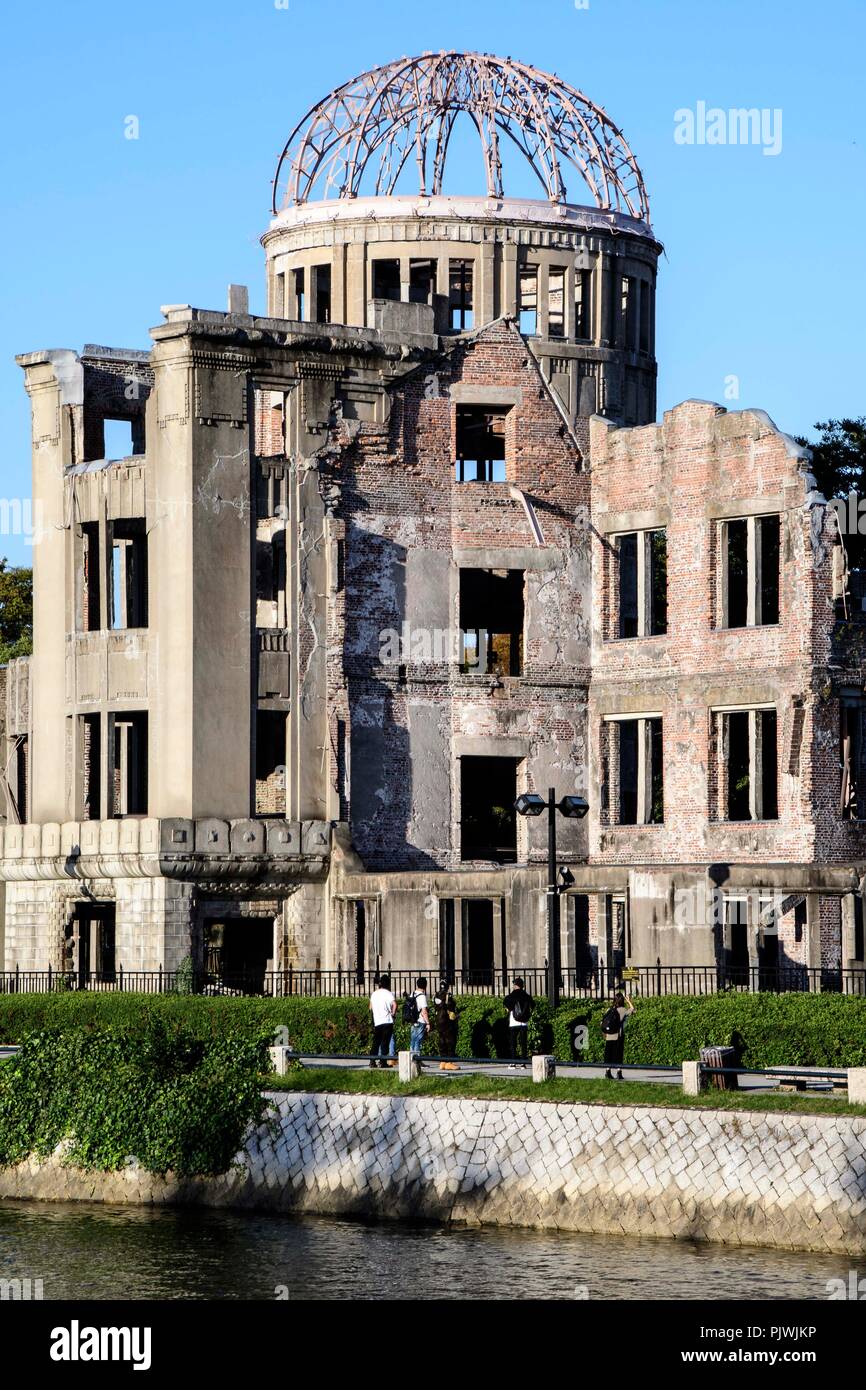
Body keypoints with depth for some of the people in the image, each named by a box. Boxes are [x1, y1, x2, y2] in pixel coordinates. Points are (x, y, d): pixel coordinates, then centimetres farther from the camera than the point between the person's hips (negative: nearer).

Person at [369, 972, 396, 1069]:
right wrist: (393, 1013, -7)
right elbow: (394, 1004, -21)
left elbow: (371, 1007, 20)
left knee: (376, 1042, 11)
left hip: (377, 1021, 5)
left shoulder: (374, 994, 11)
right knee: (385, 1042, -2)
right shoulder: (388, 993, -6)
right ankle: (382, 1061, -5)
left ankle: (372, 1061, 7)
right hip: (387, 1021, -4)